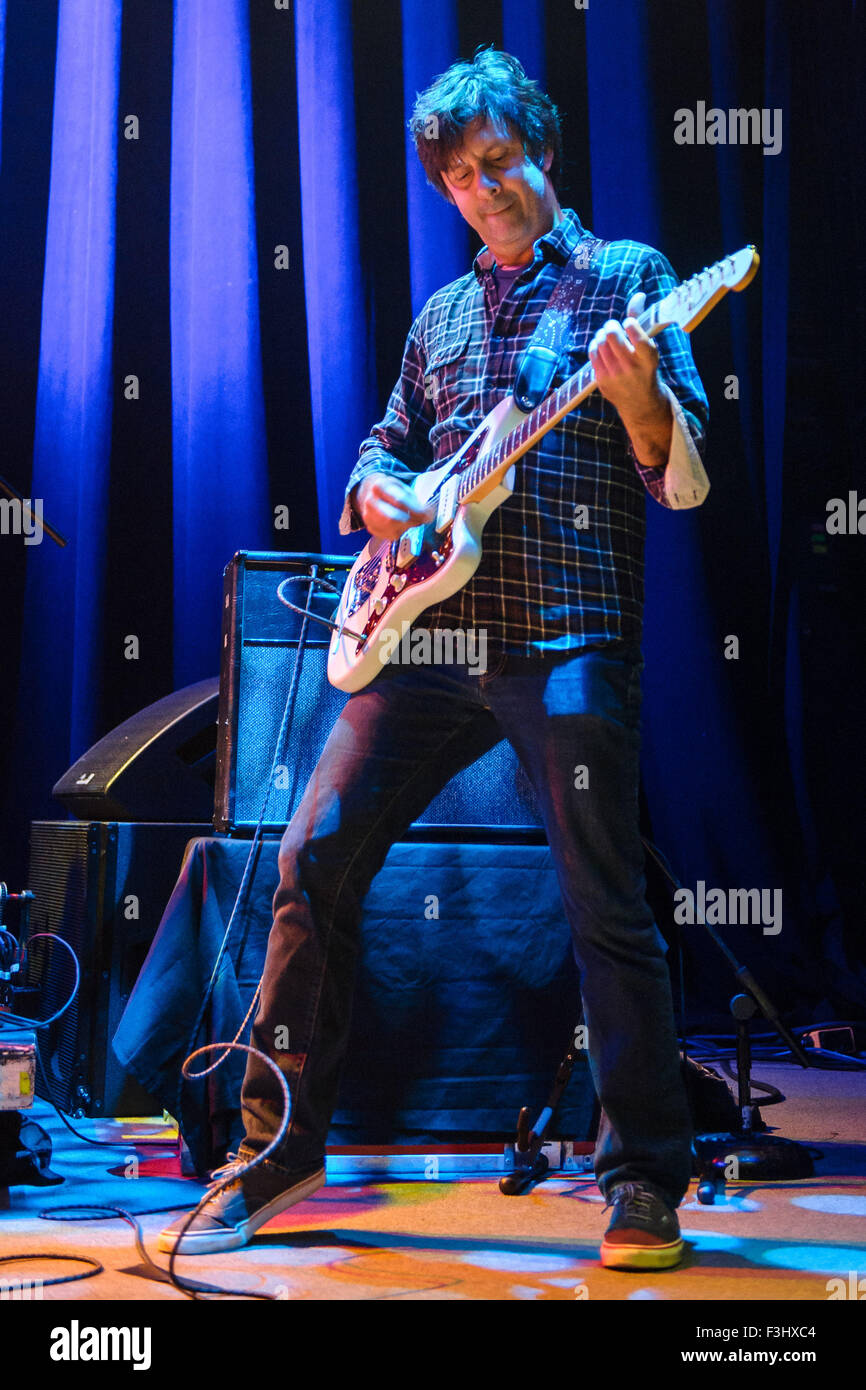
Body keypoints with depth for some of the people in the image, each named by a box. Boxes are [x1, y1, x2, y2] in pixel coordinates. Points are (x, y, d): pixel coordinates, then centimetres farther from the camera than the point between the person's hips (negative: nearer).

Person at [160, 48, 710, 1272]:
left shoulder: (627, 276, 5)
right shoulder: (444, 313, 21)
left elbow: (683, 482, -1)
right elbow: (391, 440, 26)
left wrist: (638, 396, -23)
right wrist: (379, 492, 2)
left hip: (569, 638, -5)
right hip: (430, 628, 5)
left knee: (604, 901, -5)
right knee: (318, 855, -1)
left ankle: (646, 1178, 6)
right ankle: (281, 1144, 12)